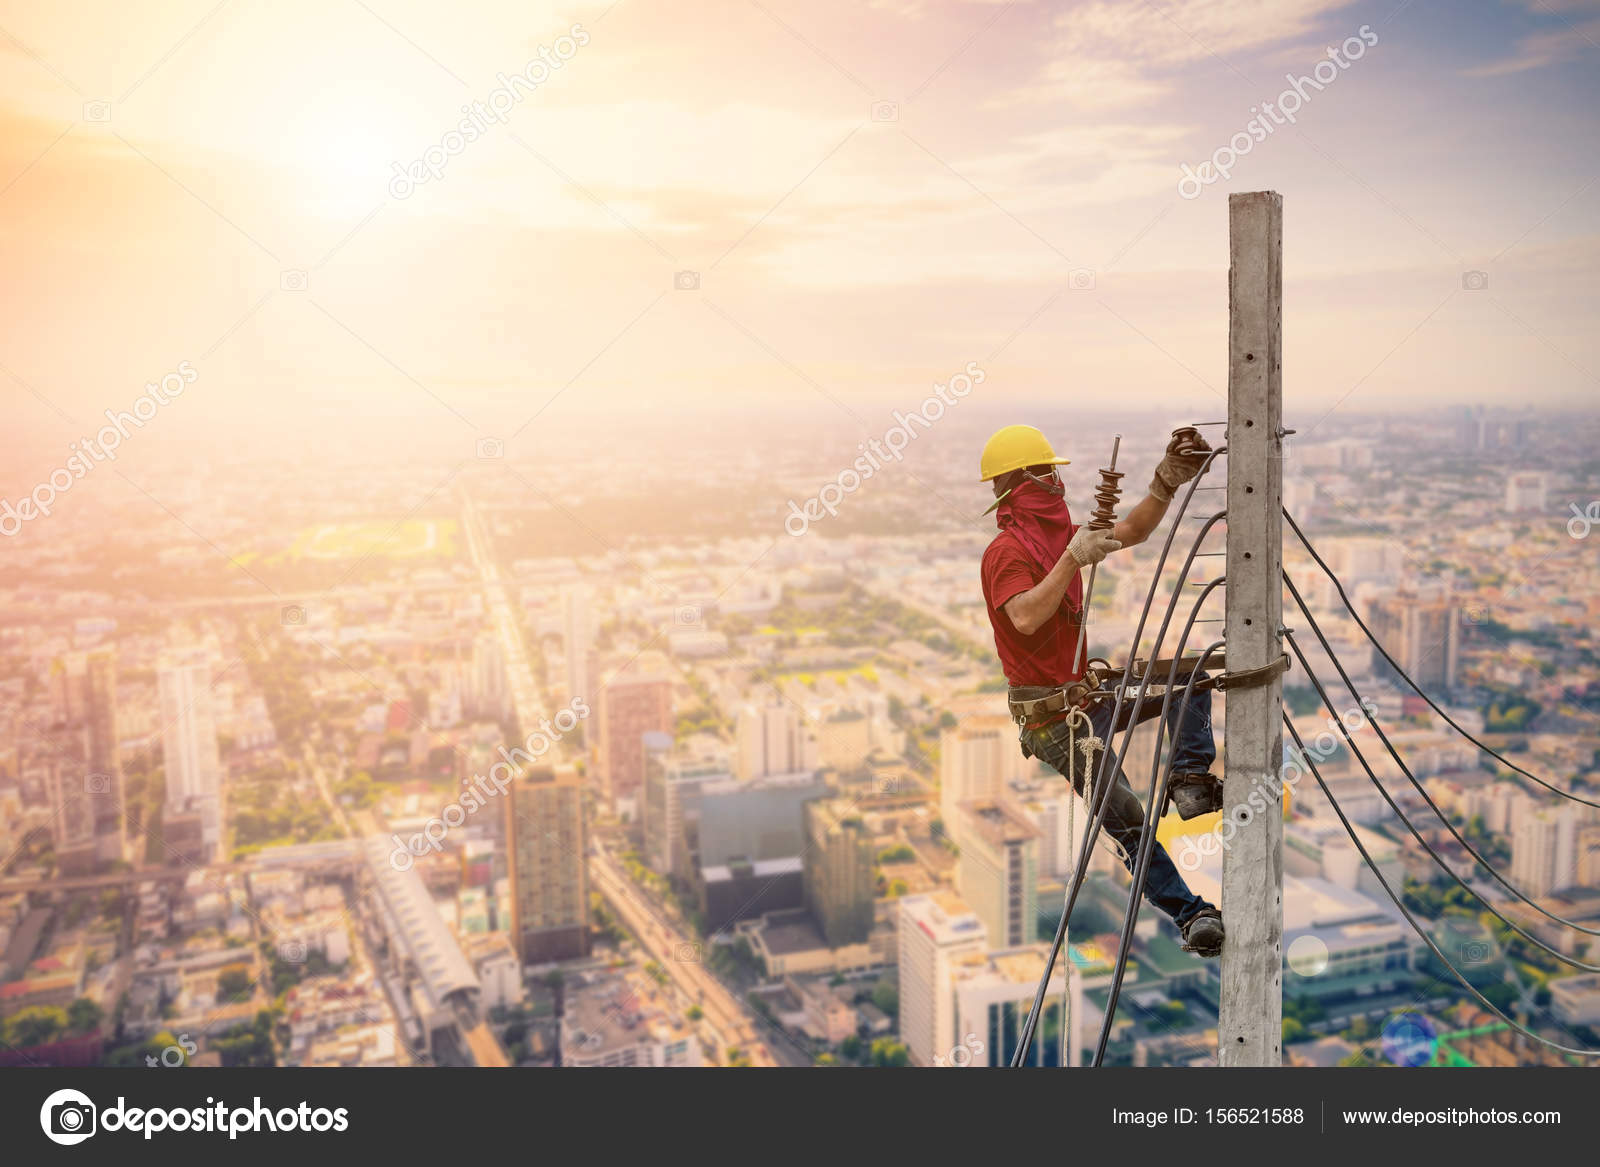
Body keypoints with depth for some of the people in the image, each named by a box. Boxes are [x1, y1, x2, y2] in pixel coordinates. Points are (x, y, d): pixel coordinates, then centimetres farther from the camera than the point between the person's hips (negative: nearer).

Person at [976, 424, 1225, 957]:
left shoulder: (1060, 532, 9)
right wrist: (1074, 558, -34)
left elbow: (1131, 532, 13)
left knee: (1189, 671, 6)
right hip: (1053, 715, -9)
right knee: (1128, 821, -9)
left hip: (1089, 692, 9)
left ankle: (1190, 780, -4)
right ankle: (1191, 914, 3)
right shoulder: (1007, 550, -18)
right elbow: (1026, 618, -35)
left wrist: (1165, 483, -1)